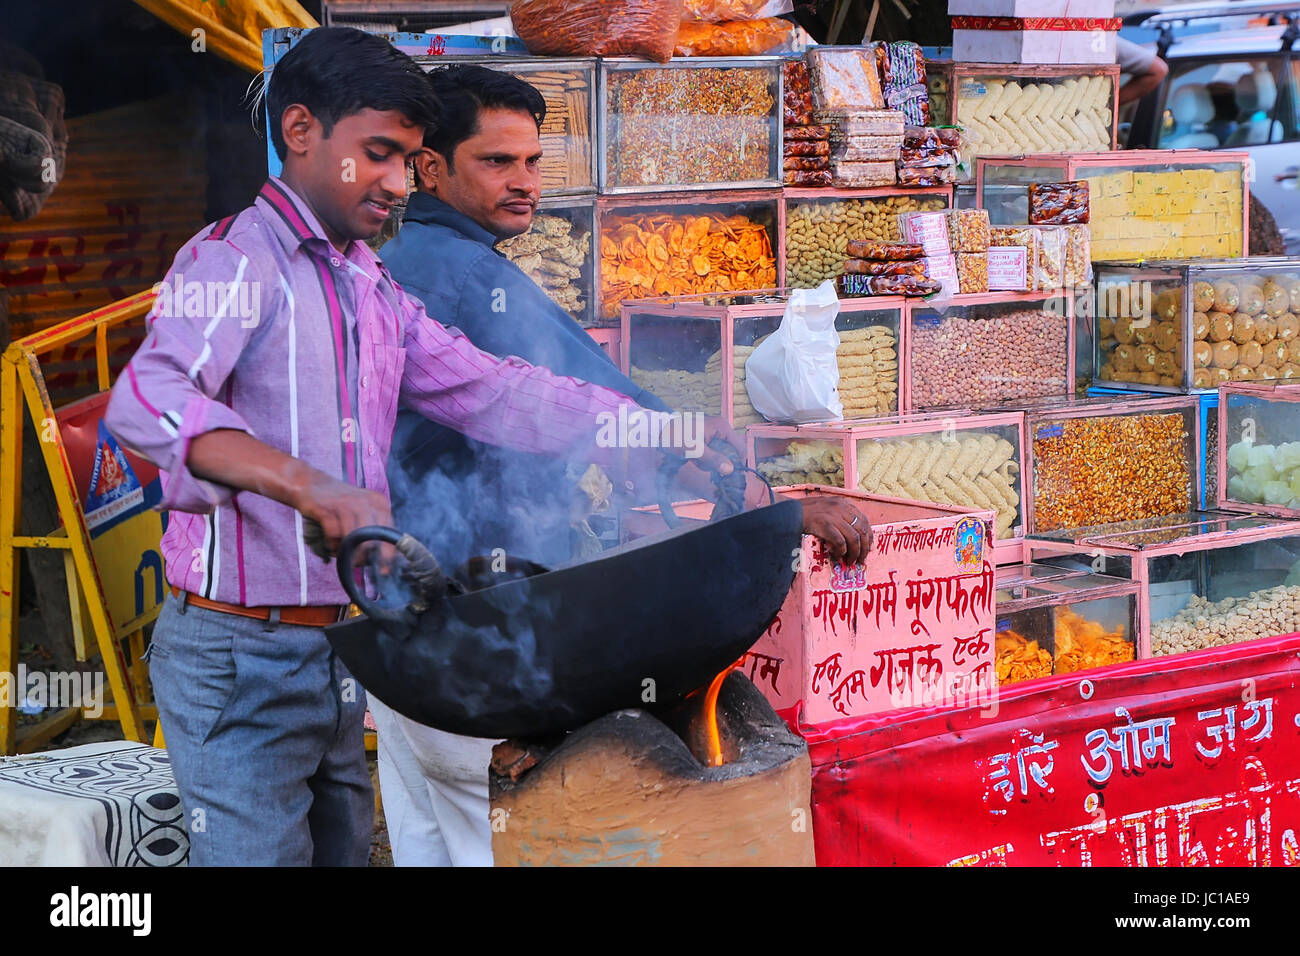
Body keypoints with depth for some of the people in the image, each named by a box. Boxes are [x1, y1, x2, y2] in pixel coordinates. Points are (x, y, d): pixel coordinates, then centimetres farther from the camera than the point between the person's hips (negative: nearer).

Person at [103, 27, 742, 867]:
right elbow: (148, 402, -30)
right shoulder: (237, 262, -13)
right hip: (240, 654, -8)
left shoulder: (371, 290, 15)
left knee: (344, 849, 15)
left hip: (336, 656, 9)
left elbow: (492, 391, 12)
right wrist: (308, 486, -44)